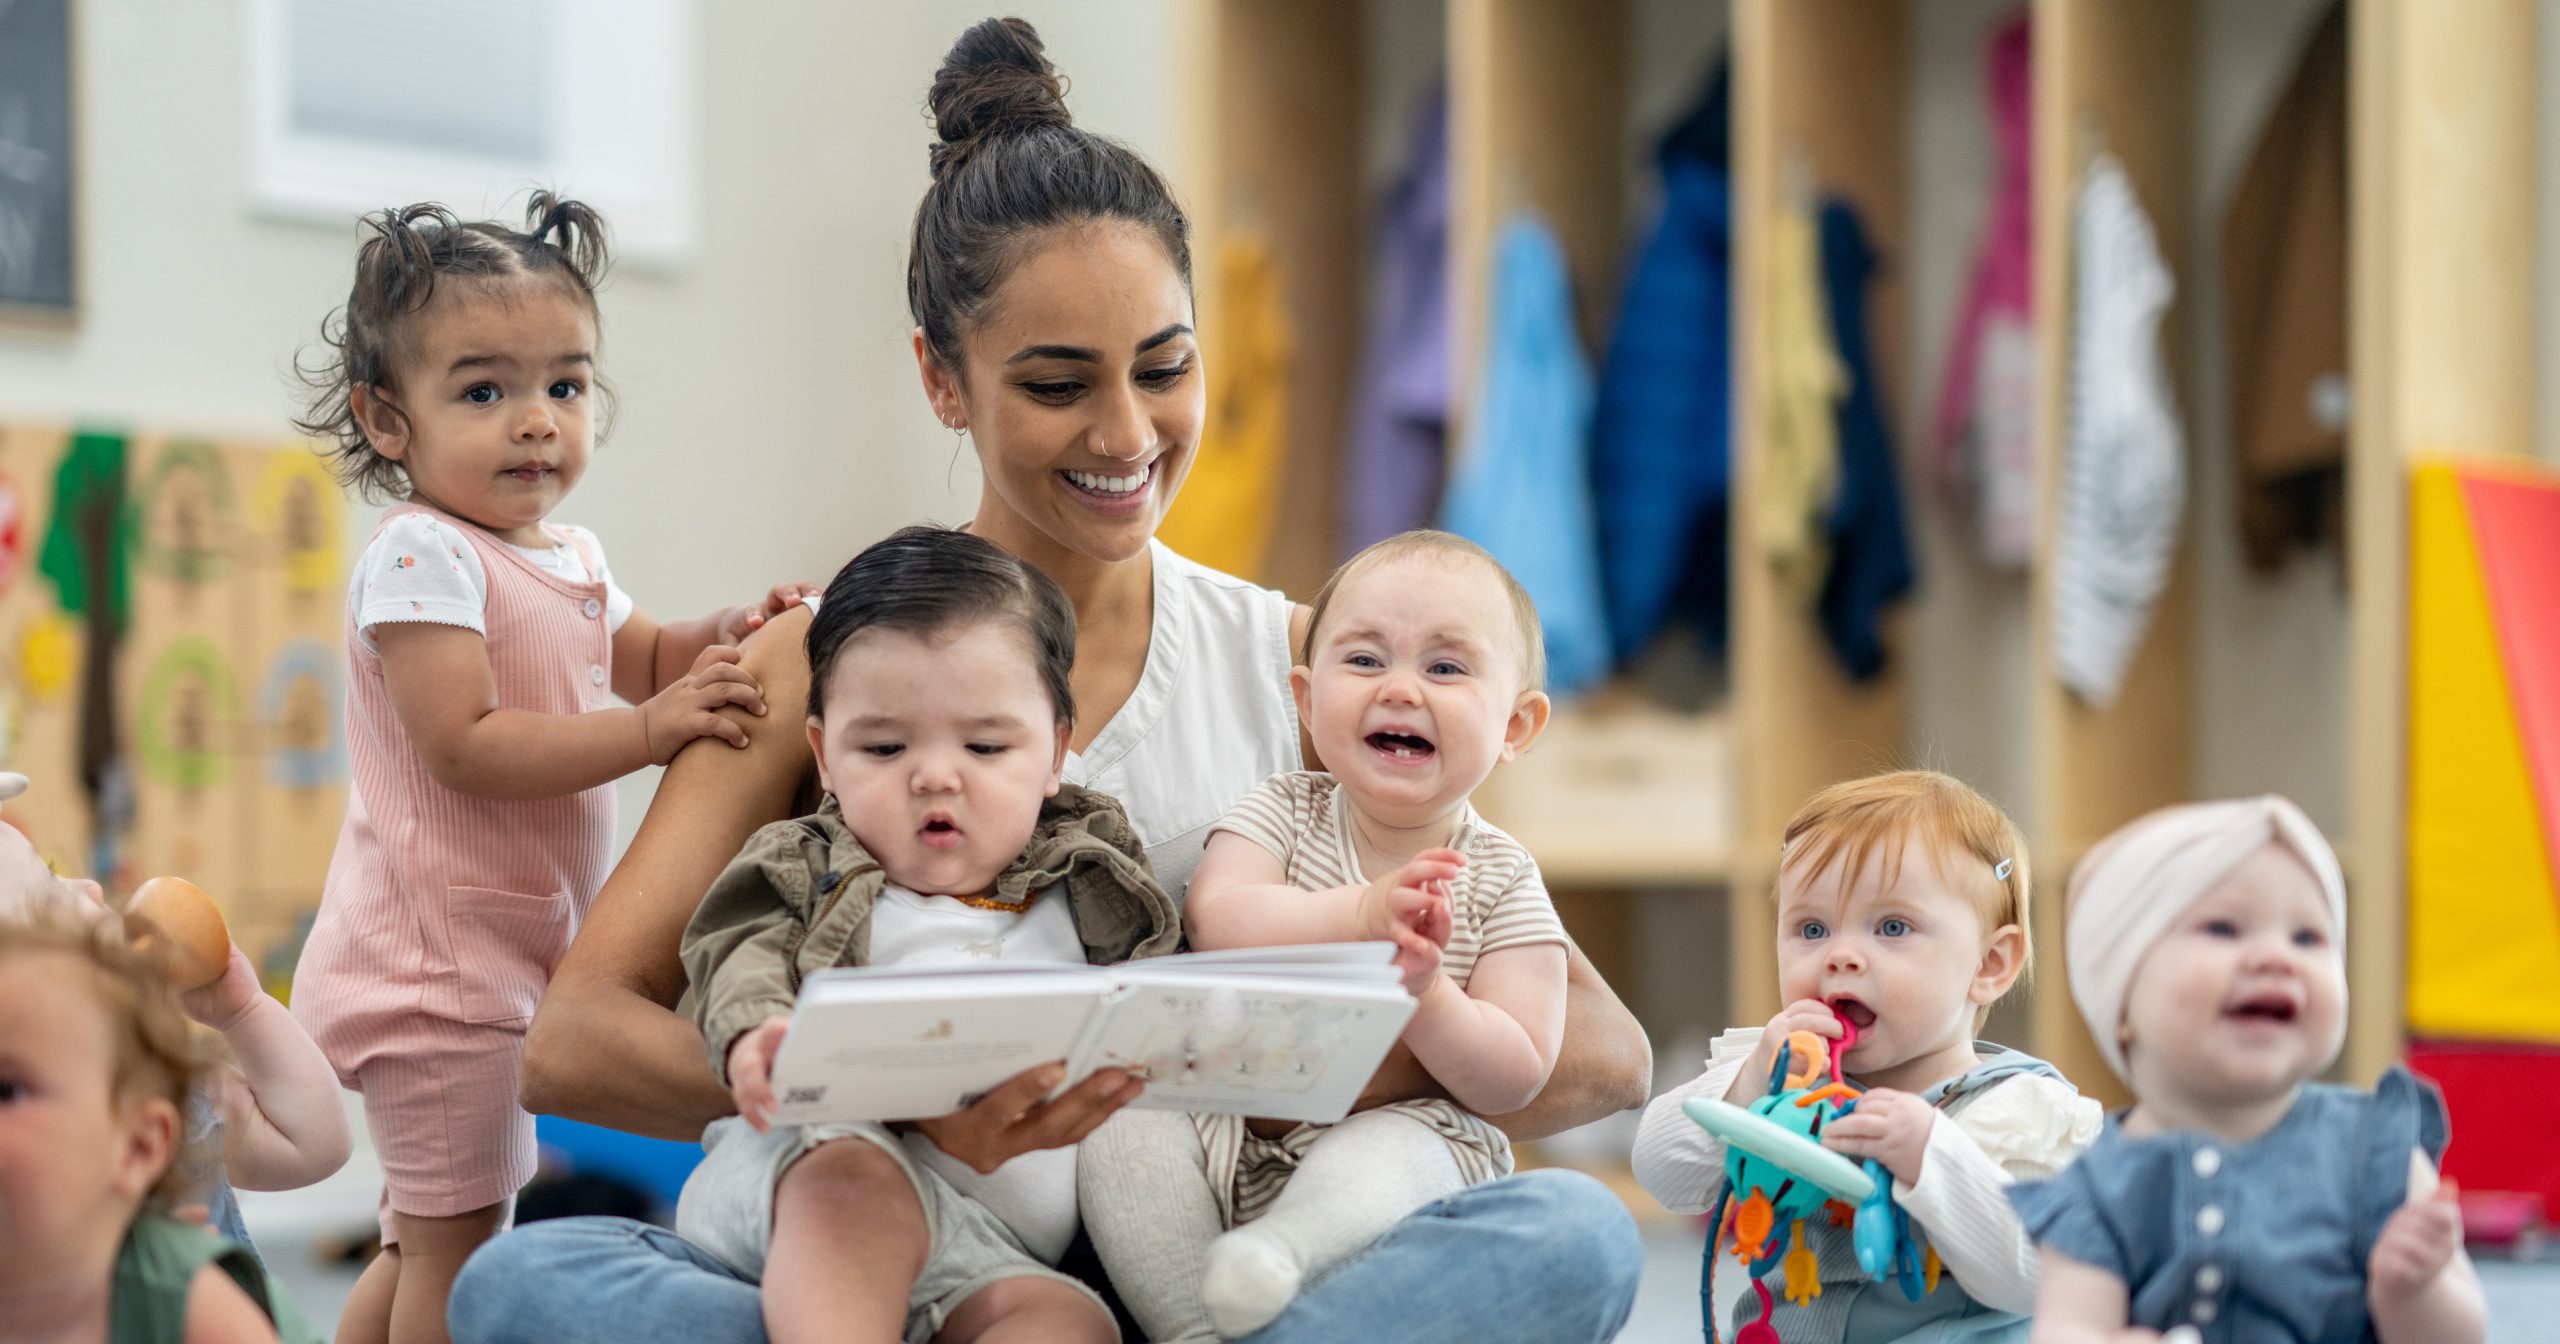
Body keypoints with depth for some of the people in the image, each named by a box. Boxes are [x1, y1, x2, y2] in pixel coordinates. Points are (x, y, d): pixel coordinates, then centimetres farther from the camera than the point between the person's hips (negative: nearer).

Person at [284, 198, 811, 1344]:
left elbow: (639, 658, 26)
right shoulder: (422, 555, -19)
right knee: (458, 1246, -2)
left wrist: (727, 635, 5)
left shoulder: (569, 560, 10)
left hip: (502, 954, 10)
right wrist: (651, 729, -31)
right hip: (438, 960, -10)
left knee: (423, 1244, 21)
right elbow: (463, 744, -27)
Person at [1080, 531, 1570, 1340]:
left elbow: (1513, 1077, -6)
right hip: (1233, 1118, 2)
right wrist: (1360, 914, -29)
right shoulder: (1283, 812, 6)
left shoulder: (1503, 882, 2)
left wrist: (1424, 997, -25)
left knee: (1394, 1155, -35)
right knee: (1126, 1125, -24)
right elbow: (1217, 924, -15)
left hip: (1403, 1130, -2)